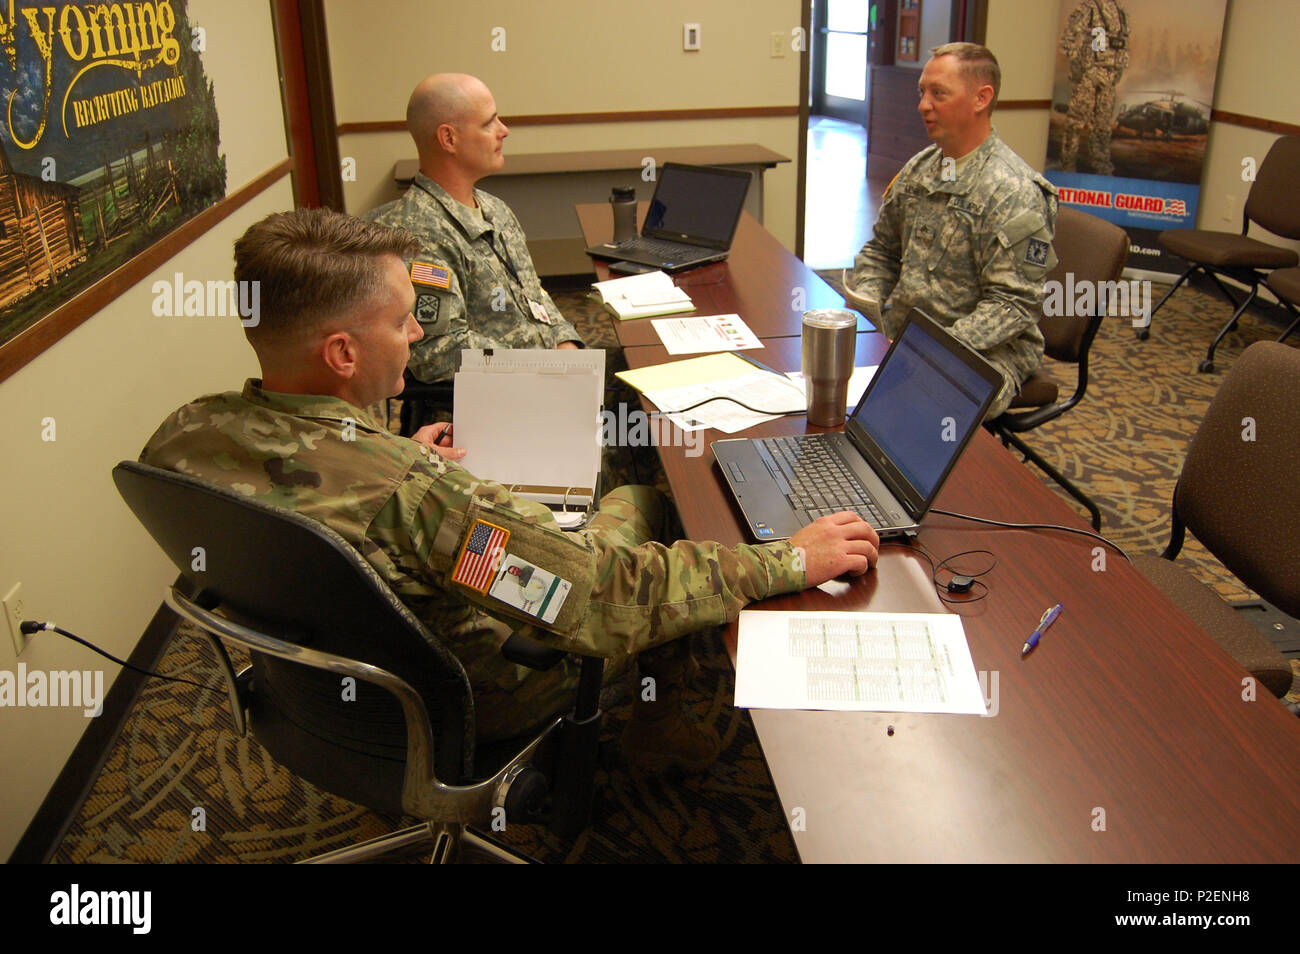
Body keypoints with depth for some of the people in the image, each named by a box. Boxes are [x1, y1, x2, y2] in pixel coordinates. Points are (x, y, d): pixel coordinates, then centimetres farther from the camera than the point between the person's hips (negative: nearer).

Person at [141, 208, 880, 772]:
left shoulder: (182, 438, -19)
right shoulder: (405, 493, -42)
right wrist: (789, 561, -31)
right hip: (469, 703, -6)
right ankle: (659, 726, 31)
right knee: (647, 502, 11)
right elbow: (610, 599, -39)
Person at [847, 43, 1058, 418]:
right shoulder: (919, 168, 11)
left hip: (988, 349, -7)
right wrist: (863, 304, 1)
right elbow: (882, 250, 21)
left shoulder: (1015, 193, -13)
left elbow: (1012, 304, -16)